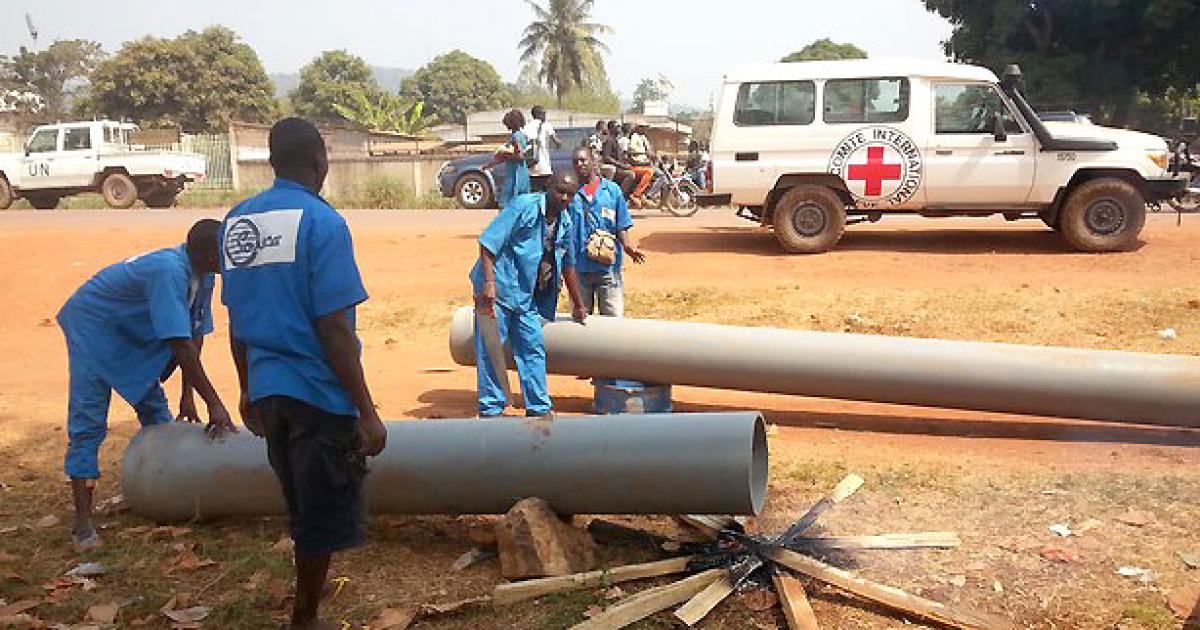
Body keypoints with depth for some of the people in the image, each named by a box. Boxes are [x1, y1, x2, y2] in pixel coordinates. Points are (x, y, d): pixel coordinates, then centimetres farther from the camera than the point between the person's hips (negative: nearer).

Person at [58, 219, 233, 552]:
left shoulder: (203, 275, -9)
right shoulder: (169, 272, -37)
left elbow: (196, 333, -4)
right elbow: (180, 344, -40)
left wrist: (187, 394, -6)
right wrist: (214, 403, -37)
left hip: (133, 334, 9)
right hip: (93, 325, -9)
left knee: (156, 411, 12)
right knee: (88, 424, -9)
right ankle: (82, 522, -5)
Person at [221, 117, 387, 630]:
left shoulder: (237, 221, 6)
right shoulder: (321, 221, -15)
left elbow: (236, 320, 11)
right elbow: (332, 327, -19)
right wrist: (366, 410, -15)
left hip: (266, 391, 7)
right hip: (318, 393, -7)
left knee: (302, 505, 25)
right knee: (325, 512, 11)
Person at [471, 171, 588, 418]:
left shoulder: (565, 222, 9)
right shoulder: (523, 206, -12)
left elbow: (568, 265, 21)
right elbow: (488, 242, -17)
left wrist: (577, 305, 27)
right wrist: (489, 282, -27)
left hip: (526, 297, 7)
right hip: (497, 289, -7)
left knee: (534, 349, 9)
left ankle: (538, 408, 19)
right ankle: (491, 409, 8)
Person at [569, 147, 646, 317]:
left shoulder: (612, 190, 5)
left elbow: (621, 226, 5)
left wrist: (627, 246, -14)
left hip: (608, 266, -1)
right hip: (579, 267, 1)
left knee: (613, 318, -1)